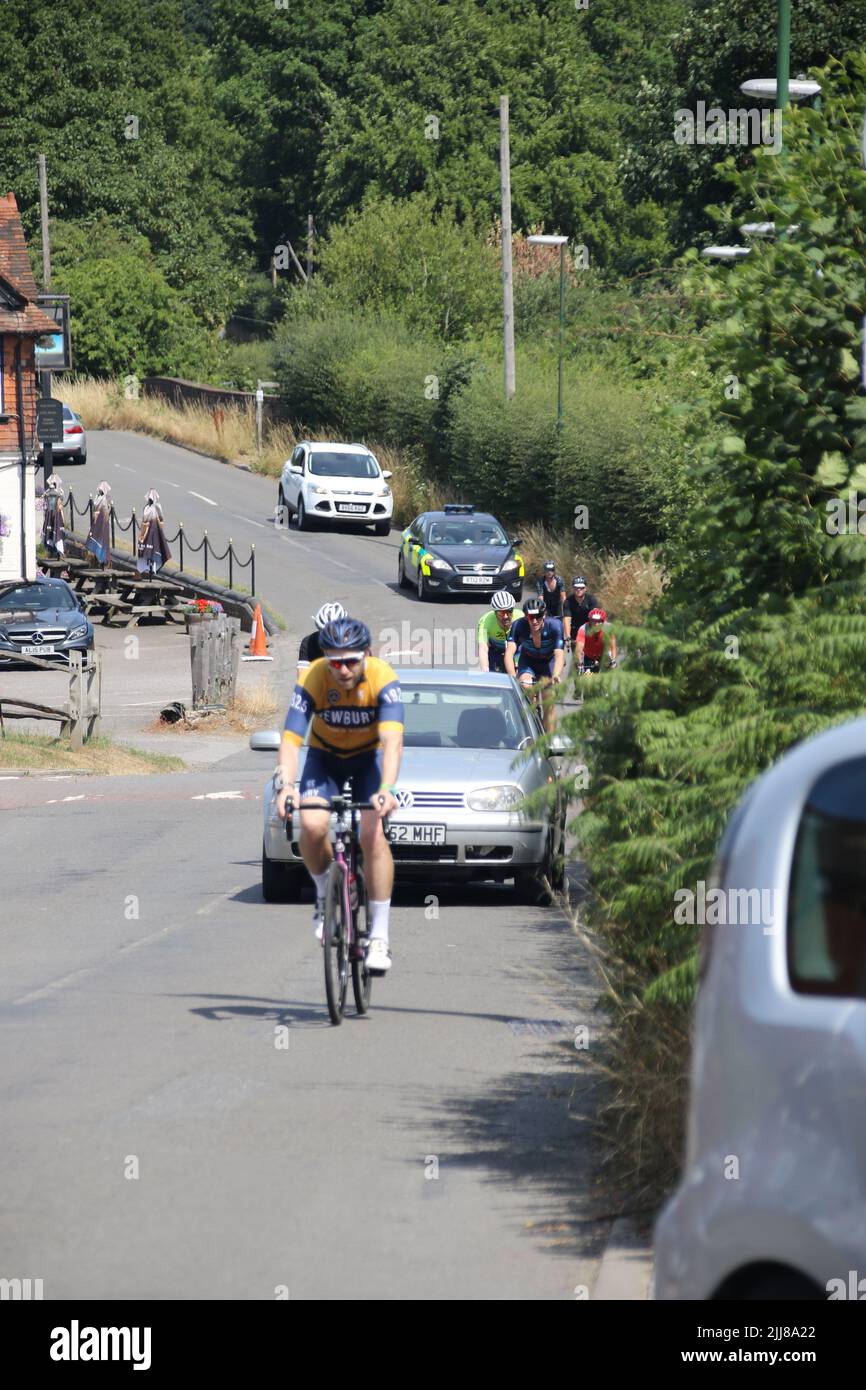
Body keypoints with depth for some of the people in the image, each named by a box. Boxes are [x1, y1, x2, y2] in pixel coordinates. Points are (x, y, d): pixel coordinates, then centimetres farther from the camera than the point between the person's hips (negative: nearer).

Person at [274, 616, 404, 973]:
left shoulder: (382, 679, -29)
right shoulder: (312, 680, -27)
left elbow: (392, 740, -40)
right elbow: (290, 739, -33)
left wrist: (386, 790, -55)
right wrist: (284, 783, -51)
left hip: (370, 758, -1)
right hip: (325, 758, 1)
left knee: (373, 834, -23)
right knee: (312, 826, -26)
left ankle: (380, 937, -16)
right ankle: (325, 892, 5)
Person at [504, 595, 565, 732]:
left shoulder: (554, 625, -31)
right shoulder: (519, 626, -28)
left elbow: (559, 654, -39)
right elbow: (509, 652, -37)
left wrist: (556, 676, -57)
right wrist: (512, 676, -53)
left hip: (549, 661, -1)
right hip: (528, 661, 1)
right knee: (525, 687, -27)